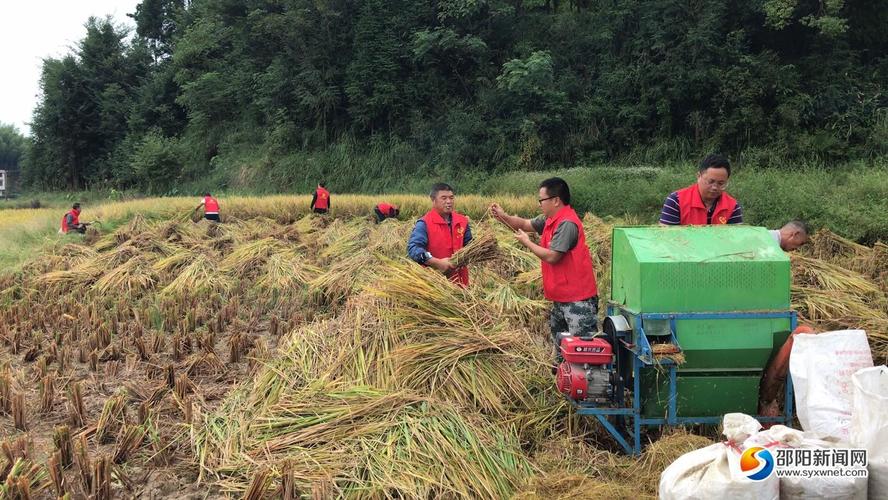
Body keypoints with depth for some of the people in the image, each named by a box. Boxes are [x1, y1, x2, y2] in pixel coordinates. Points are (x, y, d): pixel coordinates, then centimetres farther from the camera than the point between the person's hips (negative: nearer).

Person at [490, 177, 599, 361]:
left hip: (577, 298, -11)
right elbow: (525, 224, 18)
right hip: (562, 295, 11)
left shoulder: (566, 223, -21)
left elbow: (552, 256, -23)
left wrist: (527, 243, -9)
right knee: (558, 335, 22)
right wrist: (503, 216, 1)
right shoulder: (550, 220, 9)